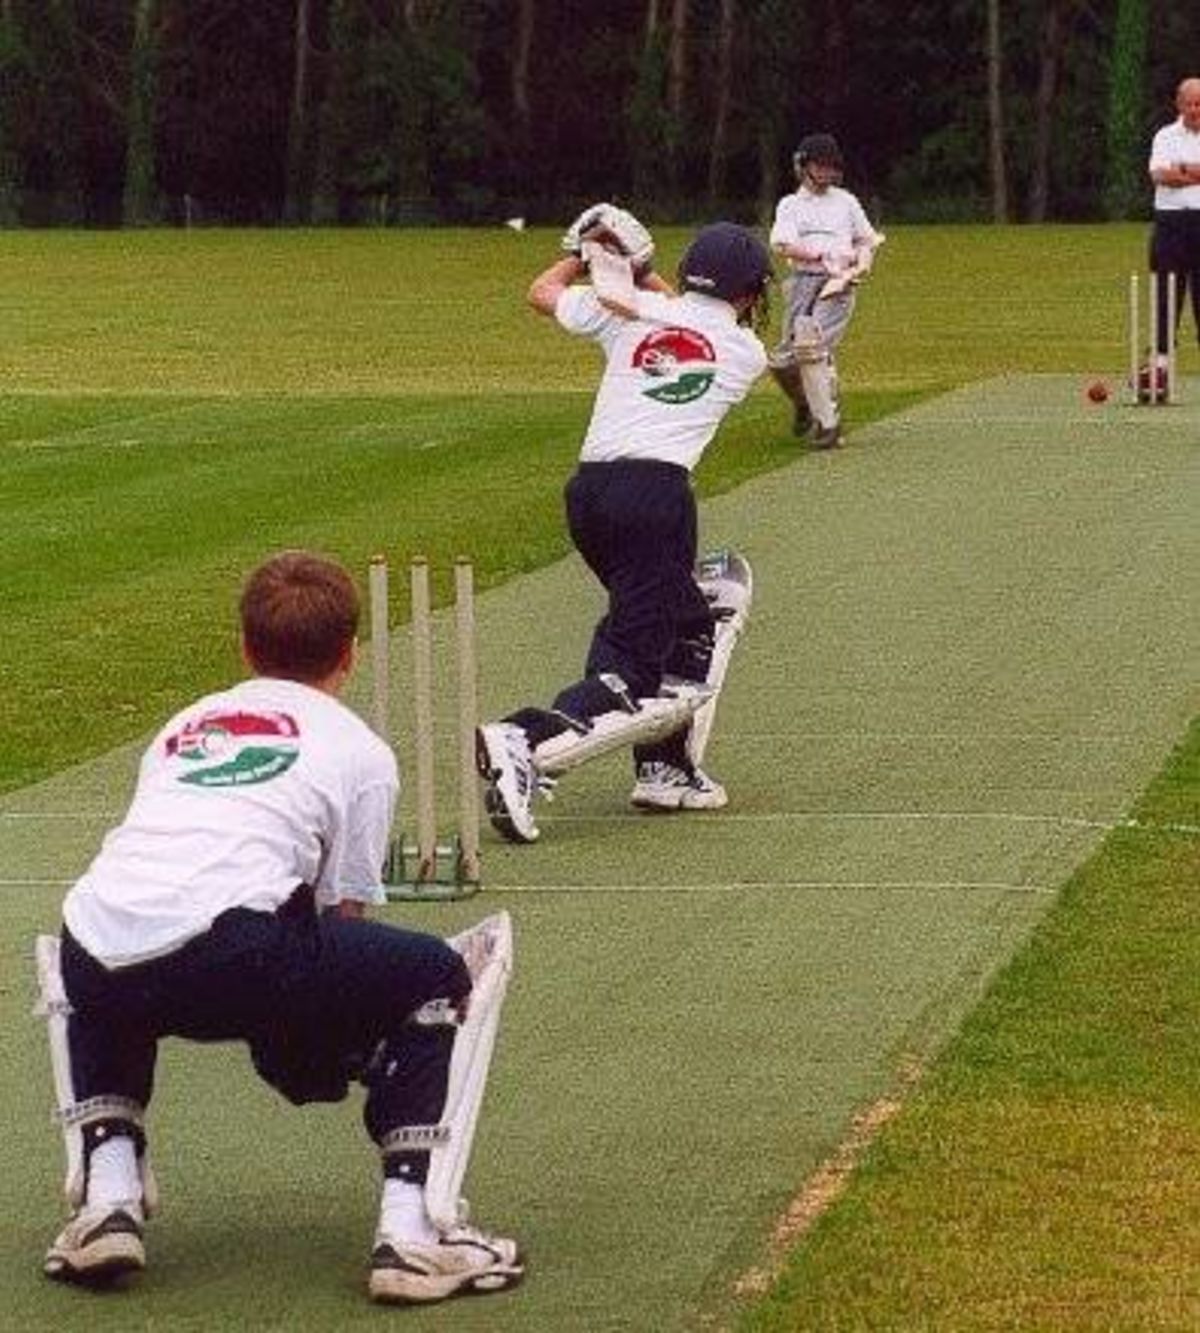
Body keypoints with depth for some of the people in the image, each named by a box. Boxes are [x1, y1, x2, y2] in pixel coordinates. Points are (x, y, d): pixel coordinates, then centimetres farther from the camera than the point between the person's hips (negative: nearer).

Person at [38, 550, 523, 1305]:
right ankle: (408, 1228, 4)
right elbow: (343, 916, 17)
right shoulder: (358, 749, 19)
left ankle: (107, 1193, 21)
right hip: (227, 953, -5)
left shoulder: (184, 727, 34)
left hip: (97, 955, 5)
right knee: (433, 975, 15)